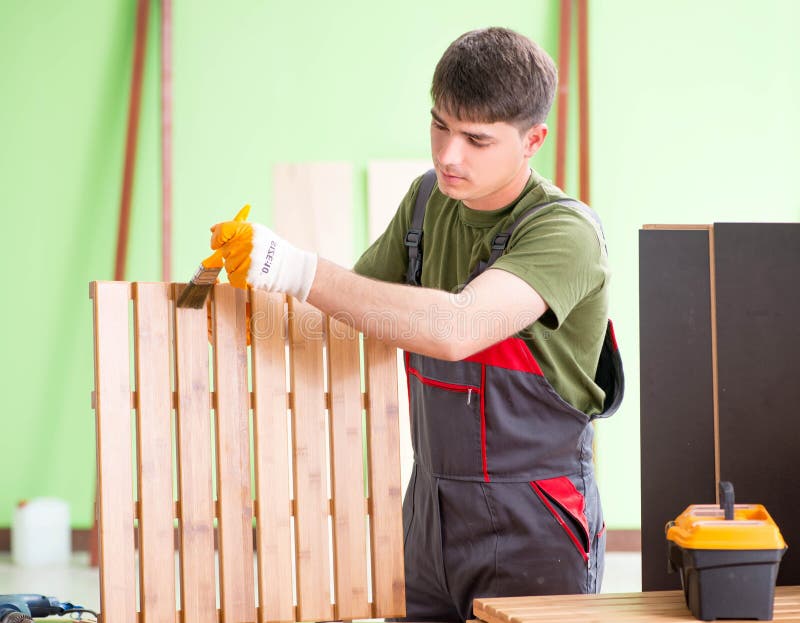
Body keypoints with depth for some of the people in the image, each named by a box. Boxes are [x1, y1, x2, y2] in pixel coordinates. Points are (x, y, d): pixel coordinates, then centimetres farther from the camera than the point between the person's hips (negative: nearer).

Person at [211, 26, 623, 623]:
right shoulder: (428, 200, 5)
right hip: (430, 512, 6)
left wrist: (297, 270, -37)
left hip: (532, 526, -6)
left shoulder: (565, 231, -19)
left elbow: (455, 329, -35)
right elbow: (350, 316, 16)